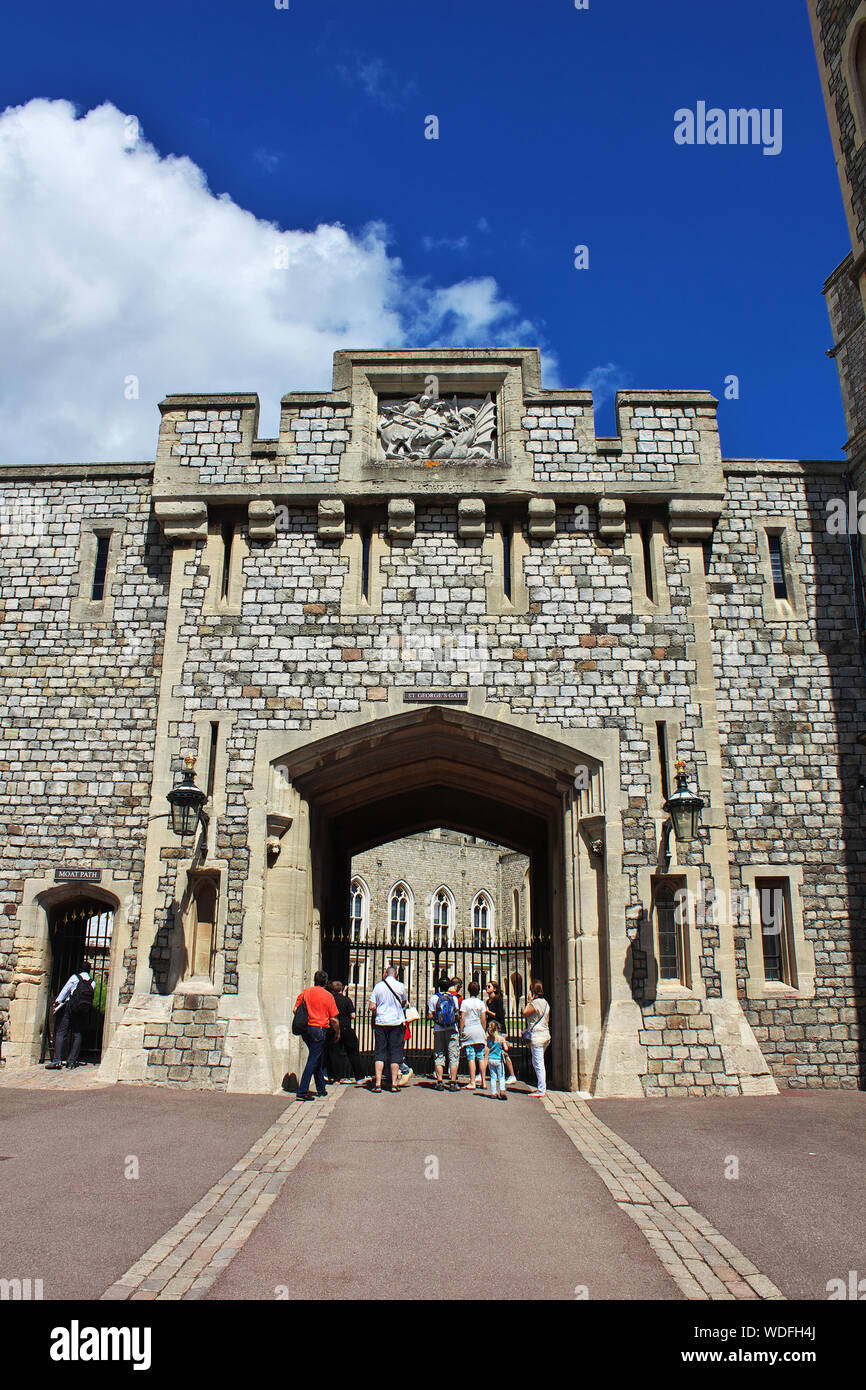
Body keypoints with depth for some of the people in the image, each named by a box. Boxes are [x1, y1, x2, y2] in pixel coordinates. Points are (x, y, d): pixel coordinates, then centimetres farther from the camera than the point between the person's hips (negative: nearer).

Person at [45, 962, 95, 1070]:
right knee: (78, 1035, 7)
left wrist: (57, 1003, 5)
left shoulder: (75, 977, 4)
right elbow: (91, 998, 12)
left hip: (71, 1008, -3)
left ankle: (57, 1060, -12)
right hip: (84, 1012, 3)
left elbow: (64, 991, 3)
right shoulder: (92, 983, 13)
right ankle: (71, 1061, 0)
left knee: (61, 1033, -1)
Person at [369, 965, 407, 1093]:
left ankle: (378, 1084, 0)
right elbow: (403, 1003, 10)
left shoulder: (379, 986, -1)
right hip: (396, 1022, -1)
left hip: (380, 1022, 1)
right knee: (395, 1053, 6)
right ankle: (394, 1084, 6)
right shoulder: (400, 986, -4)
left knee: (380, 1053, 6)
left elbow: (372, 1006, -3)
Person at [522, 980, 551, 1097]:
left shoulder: (535, 1002, -15)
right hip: (546, 1034, 9)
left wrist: (530, 1000, -6)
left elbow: (525, 1013, -11)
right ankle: (541, 1087, 22)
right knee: (537, 1063, 18)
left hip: (537, 1036, -9)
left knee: (538, 1064, -5)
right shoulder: (545, 1002, 13)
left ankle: (541, 1090, -2)